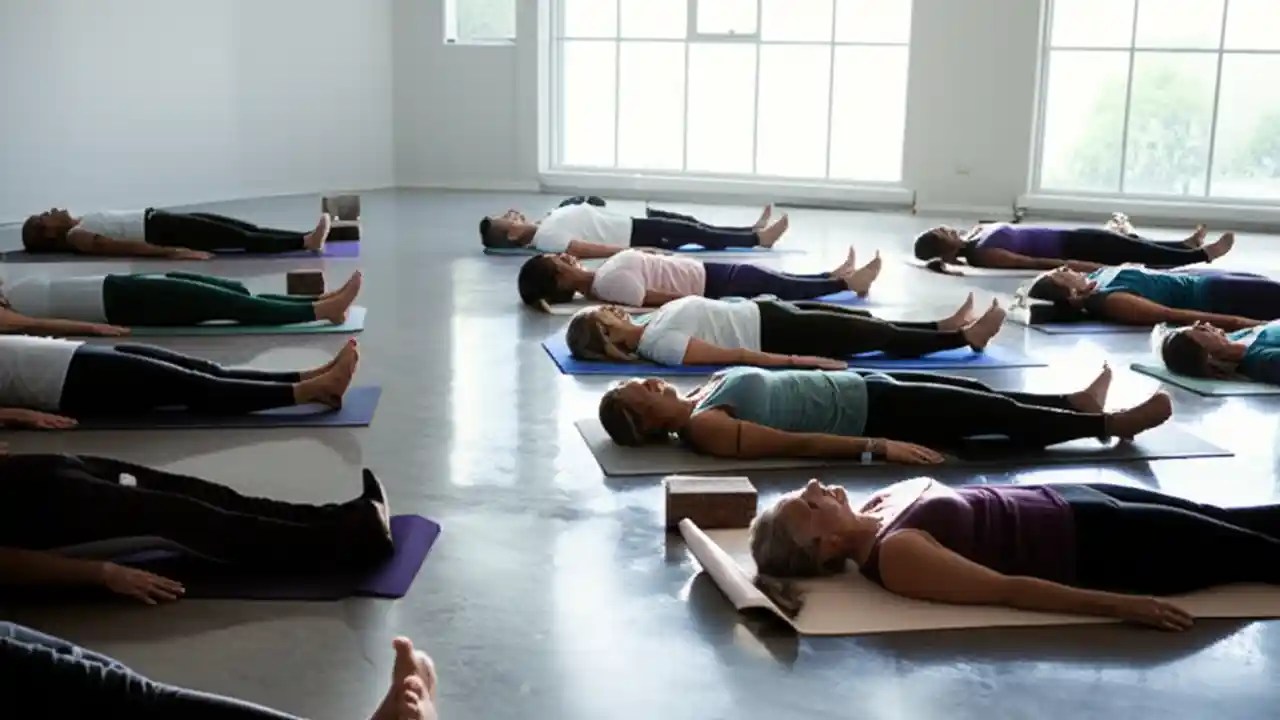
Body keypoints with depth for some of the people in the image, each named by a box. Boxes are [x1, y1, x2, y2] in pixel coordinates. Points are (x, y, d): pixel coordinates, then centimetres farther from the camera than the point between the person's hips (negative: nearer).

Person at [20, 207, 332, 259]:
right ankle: (306, 242, -22)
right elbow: (124, 246, -18)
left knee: (247, 229, -4)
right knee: (243, 239, -18)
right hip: (160, 229, -9)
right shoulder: (75, 238, -6)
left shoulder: (82, 224, 23)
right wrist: (172, 251, -28)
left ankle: (308, 237, -9)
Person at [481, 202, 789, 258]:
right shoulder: (545, 237, -21)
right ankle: (758, 238, 3)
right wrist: (633, 251, -33)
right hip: (634, 235, -10)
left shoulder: (546, 225, 8)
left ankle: (753, 231, 20)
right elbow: (589, 249, -29)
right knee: (695, 234, -7)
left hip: (631, 224, 10)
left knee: (690, 225, 12)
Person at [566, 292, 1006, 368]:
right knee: (883, 337, 3)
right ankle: (966, 337, 19)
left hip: (765, 312, 8)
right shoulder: (659, 344, -24)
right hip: (777, 332, -8)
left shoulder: (649, 324, 2)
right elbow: (736, 355, -25)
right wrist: (803, 360, -25)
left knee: (872, 323, 15)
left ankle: (946, 326, 32)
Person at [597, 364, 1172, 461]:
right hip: (868, 411, -8)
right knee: (994, 415, 0)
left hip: (859, 386, 8)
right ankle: (1109, 424, 16)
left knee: (979, 396, 16)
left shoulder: (701, 400, 4)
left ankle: (1077, 403, 34)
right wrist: (878, 446, -26)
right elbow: (797, 443, -25)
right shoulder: (703, 429, -23)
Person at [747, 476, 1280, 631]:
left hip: (1071, 504, 7)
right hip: (1093, 542, -7)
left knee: (1230, 521, 18)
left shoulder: (878, 508, -1)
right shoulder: (894, 555, -26)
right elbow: (1008, 590, -28)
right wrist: (1121, 605, -30)